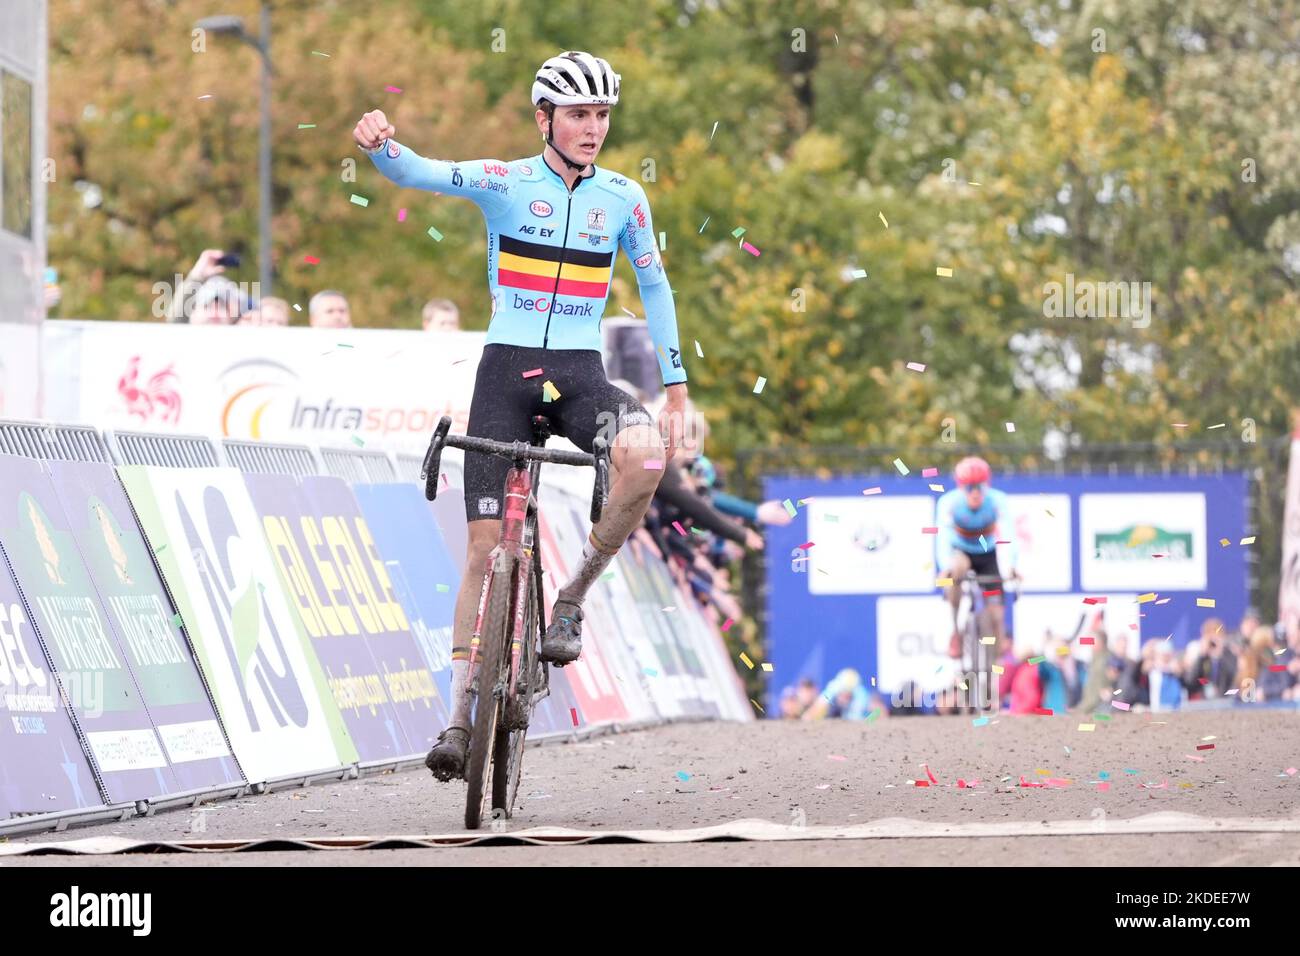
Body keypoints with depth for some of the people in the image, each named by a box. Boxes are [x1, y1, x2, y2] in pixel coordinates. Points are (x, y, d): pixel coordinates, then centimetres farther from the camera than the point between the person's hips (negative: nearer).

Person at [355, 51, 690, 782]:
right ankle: (460, 715, 3)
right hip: (506, 367, -1)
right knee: (486, 544, -4)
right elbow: (418, 172, -19)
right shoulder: (505, 182, -3)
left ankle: (573, 598, -11)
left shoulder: (624, 198, 4)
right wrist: (380, 143, -42)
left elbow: (655, 289, 13)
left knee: (644, 456, -32)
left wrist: (676, 389, 10)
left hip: (581, 373, 1)